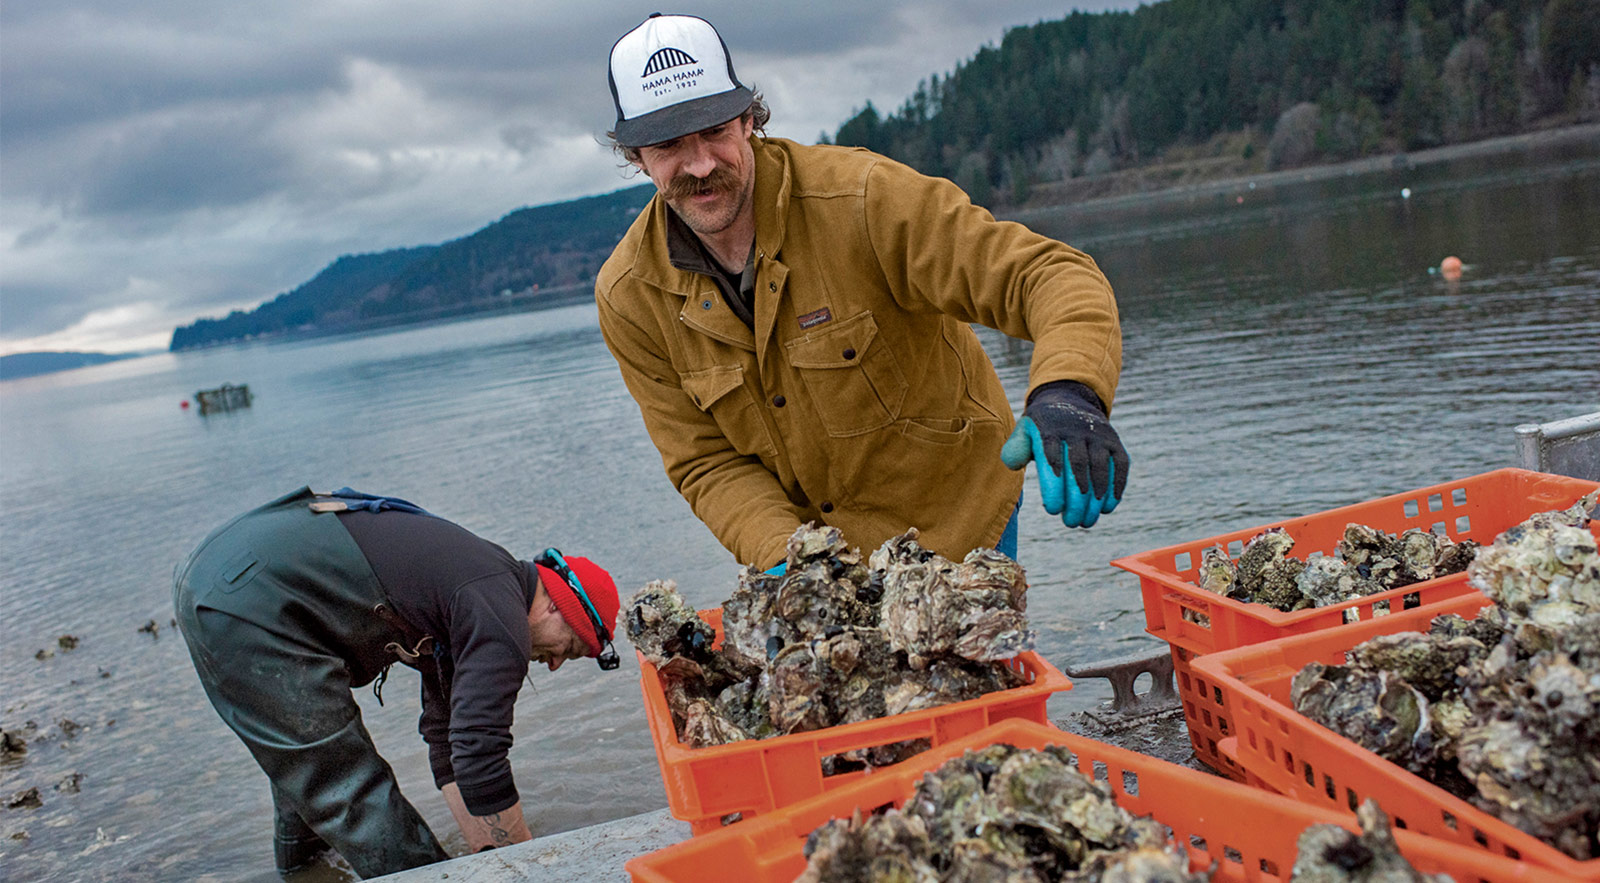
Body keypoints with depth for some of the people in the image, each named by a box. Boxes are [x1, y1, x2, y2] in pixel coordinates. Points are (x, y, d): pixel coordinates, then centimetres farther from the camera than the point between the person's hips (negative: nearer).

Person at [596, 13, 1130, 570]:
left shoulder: (859, 199, -25)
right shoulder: (627, 298, -13)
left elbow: (1053, 276, -29)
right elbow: (708, 466, -9)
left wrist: (1067, 390, -49)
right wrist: (784, 556, -27)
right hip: (799, 531, 3)